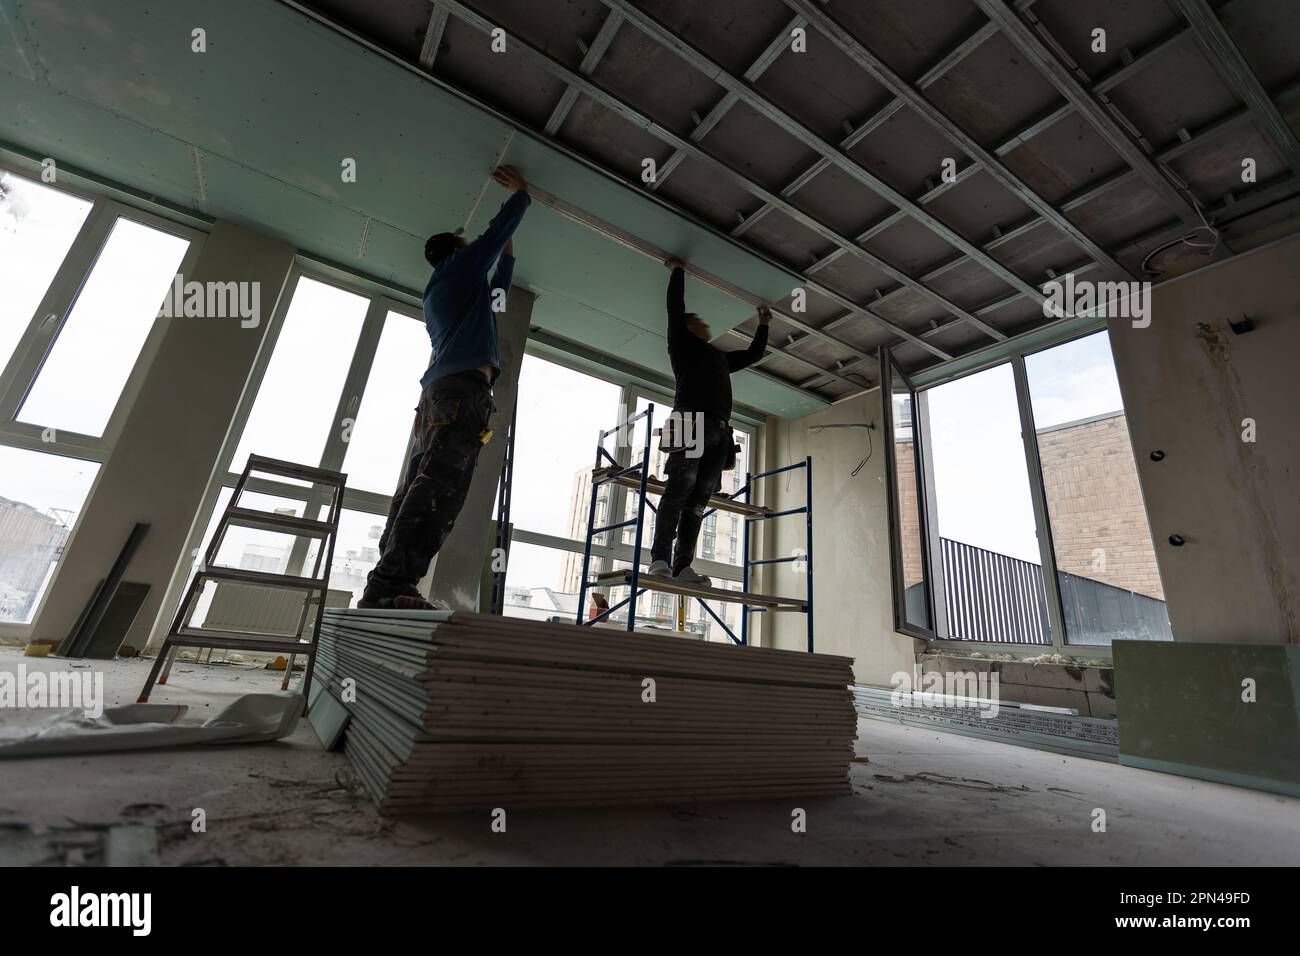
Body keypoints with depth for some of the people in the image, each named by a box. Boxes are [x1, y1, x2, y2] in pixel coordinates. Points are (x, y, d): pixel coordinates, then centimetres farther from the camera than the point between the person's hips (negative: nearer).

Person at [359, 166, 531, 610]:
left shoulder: (438, 291, 37)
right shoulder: (462, 265, 17)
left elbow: (492, 299, 51)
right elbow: (499, 227, 20)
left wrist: (507, 256, 57)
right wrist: (520, 192, 37)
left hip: (439, 390, 9)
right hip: (464, 386, -9)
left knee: (421, 488, -1)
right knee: (439, 485, -21)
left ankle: (387, 589, -6)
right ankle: (390, 586, -29)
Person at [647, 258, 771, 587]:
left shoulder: (719, 356, 37)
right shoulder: (682, 342, 20)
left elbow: (753, 354, 47)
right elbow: (675, 306, 14)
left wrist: (763, 325, 52)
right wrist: (677, 271, 24)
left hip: (720, 430, 6)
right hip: (692, 422, -6)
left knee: (699, 499, -4)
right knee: (680, 489, -17)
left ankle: (683, 566, -8)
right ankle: (659, 559, -19)